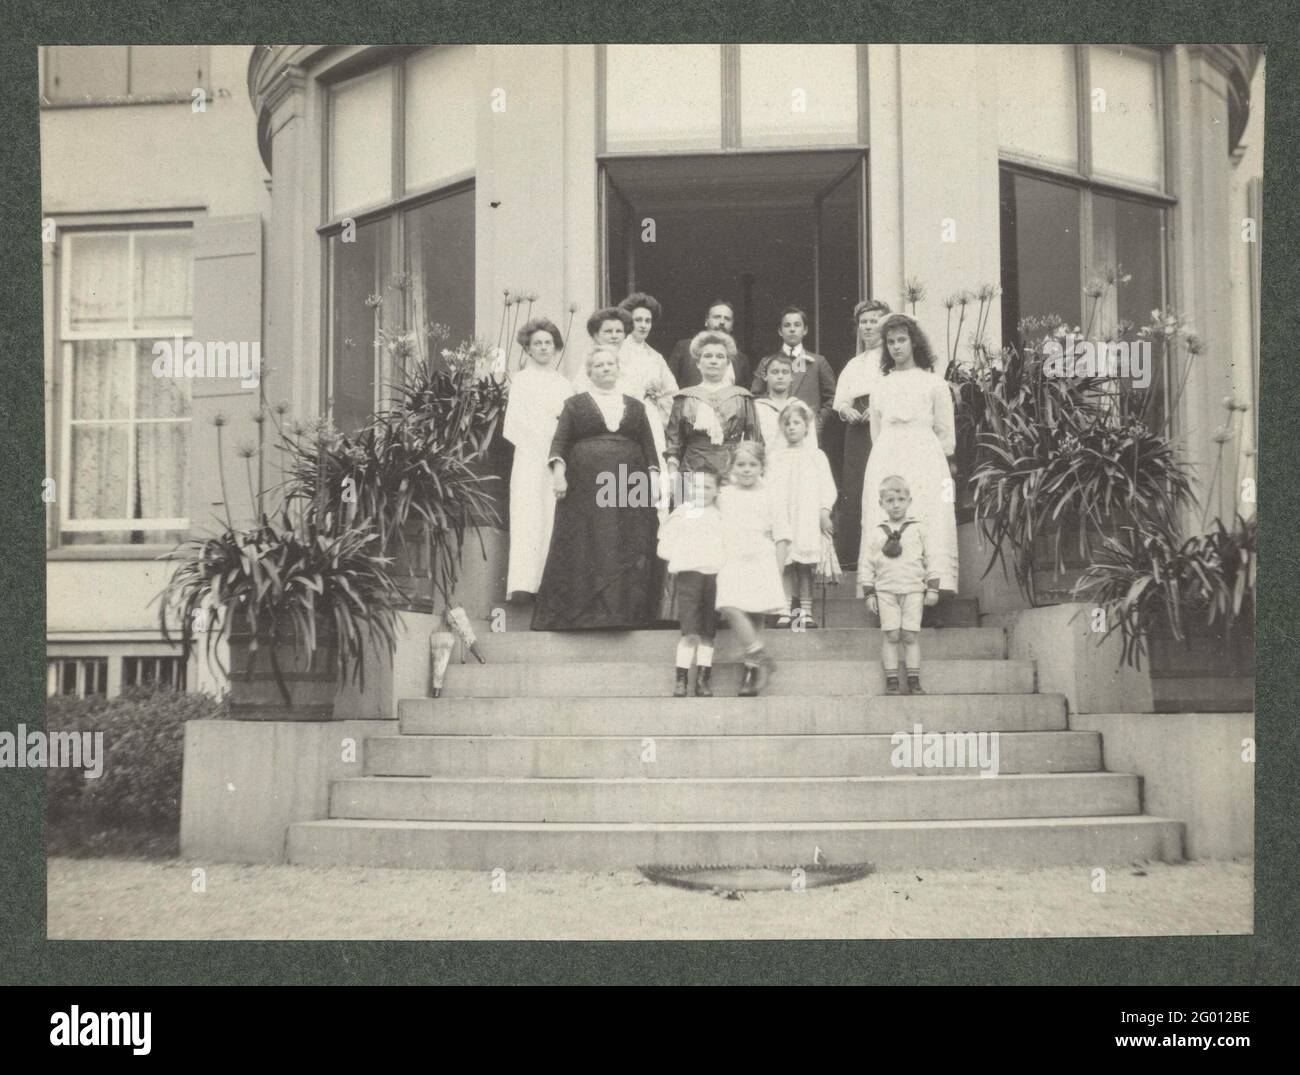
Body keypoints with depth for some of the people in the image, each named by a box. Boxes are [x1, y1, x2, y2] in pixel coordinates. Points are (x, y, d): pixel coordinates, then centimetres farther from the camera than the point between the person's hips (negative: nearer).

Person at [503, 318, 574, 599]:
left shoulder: (564, 384, 17)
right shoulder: (521, 380, 7)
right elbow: (517, 423, -2)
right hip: (531, 459, -4)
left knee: (557, 520, -2)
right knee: (529, 518, -12)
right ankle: (523, 583, -19)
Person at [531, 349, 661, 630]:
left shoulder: (635, 406, 16)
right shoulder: (575, 404, 9)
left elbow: (648, 444, 13)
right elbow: (560, 439, 0)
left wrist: (654, 474, 0)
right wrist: (558, 468, -15)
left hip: (629, 487, 2)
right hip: (585, 488, -2)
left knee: (627, 553, -1)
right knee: (583, 551, -4)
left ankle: (625, 612, 3)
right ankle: (579, 611, 0)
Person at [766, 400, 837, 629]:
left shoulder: (816, 455, 9)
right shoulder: (775, 457, 13)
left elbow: (826, 486, 4)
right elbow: (768, 487, 8)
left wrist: (824, 512, -6)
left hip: (807, 518, -1)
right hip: (782, 516, 1)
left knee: (805, 566, -3)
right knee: (787, 565, -1)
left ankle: (806, 610, 1)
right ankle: (789, 609, 4)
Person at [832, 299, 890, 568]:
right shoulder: (852, 365, 24)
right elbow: (840, 401, 16)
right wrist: (847, 411, -6)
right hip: (858, 433, 5)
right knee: (854, 491, -4)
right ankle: (852, 555, -2)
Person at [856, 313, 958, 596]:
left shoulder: (934, 383, 10)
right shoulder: (880, 386, 19)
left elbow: (946, 433, 9)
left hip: (924, 459, -2)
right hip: (885, 461, 3)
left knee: (928, 521, -13)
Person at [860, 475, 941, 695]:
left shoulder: (919, 529, 8)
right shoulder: (874, 534, 8)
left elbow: (930, 560, 10)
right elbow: (867, 566, 9)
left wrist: (933, 588, 4)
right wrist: (869, 594, 3)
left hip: (913, 589, 0)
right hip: (886, 590, 0)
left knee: (911, 636, -4)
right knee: (890, 635, -5)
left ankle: (914, 682, 0)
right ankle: (891, 681, -2)